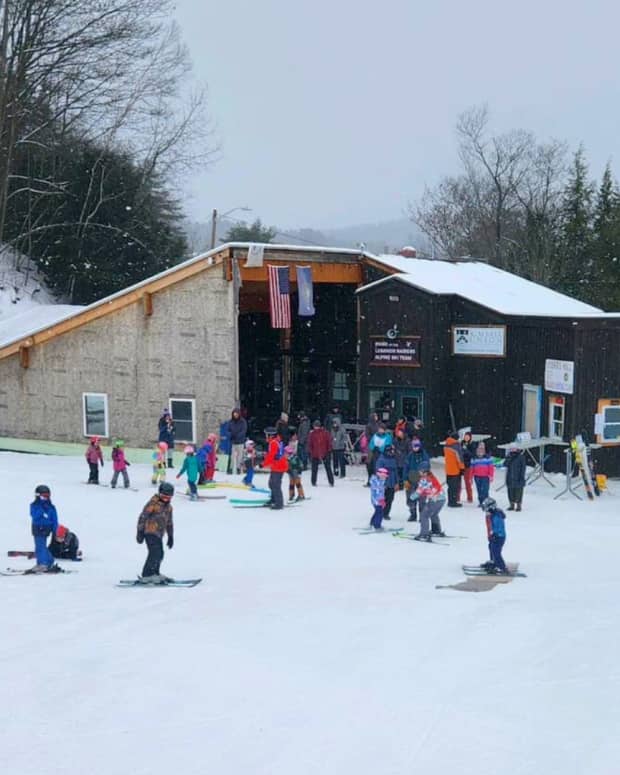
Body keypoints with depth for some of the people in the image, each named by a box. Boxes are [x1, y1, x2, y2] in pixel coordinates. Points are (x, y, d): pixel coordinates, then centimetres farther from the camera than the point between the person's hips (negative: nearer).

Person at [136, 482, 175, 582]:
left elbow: (169, 522, 25)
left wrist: (171, 536, 24)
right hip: (150, 532, -8)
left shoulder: (168, 506, 14)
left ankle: (154, 574, 23)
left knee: (160, 554, 11)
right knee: (155, 553, -17)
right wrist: (140, 532, -15)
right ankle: (146, 576, -16)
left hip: (159, 534, 9)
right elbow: (143, 517, -12)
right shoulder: (153, 503, -10)